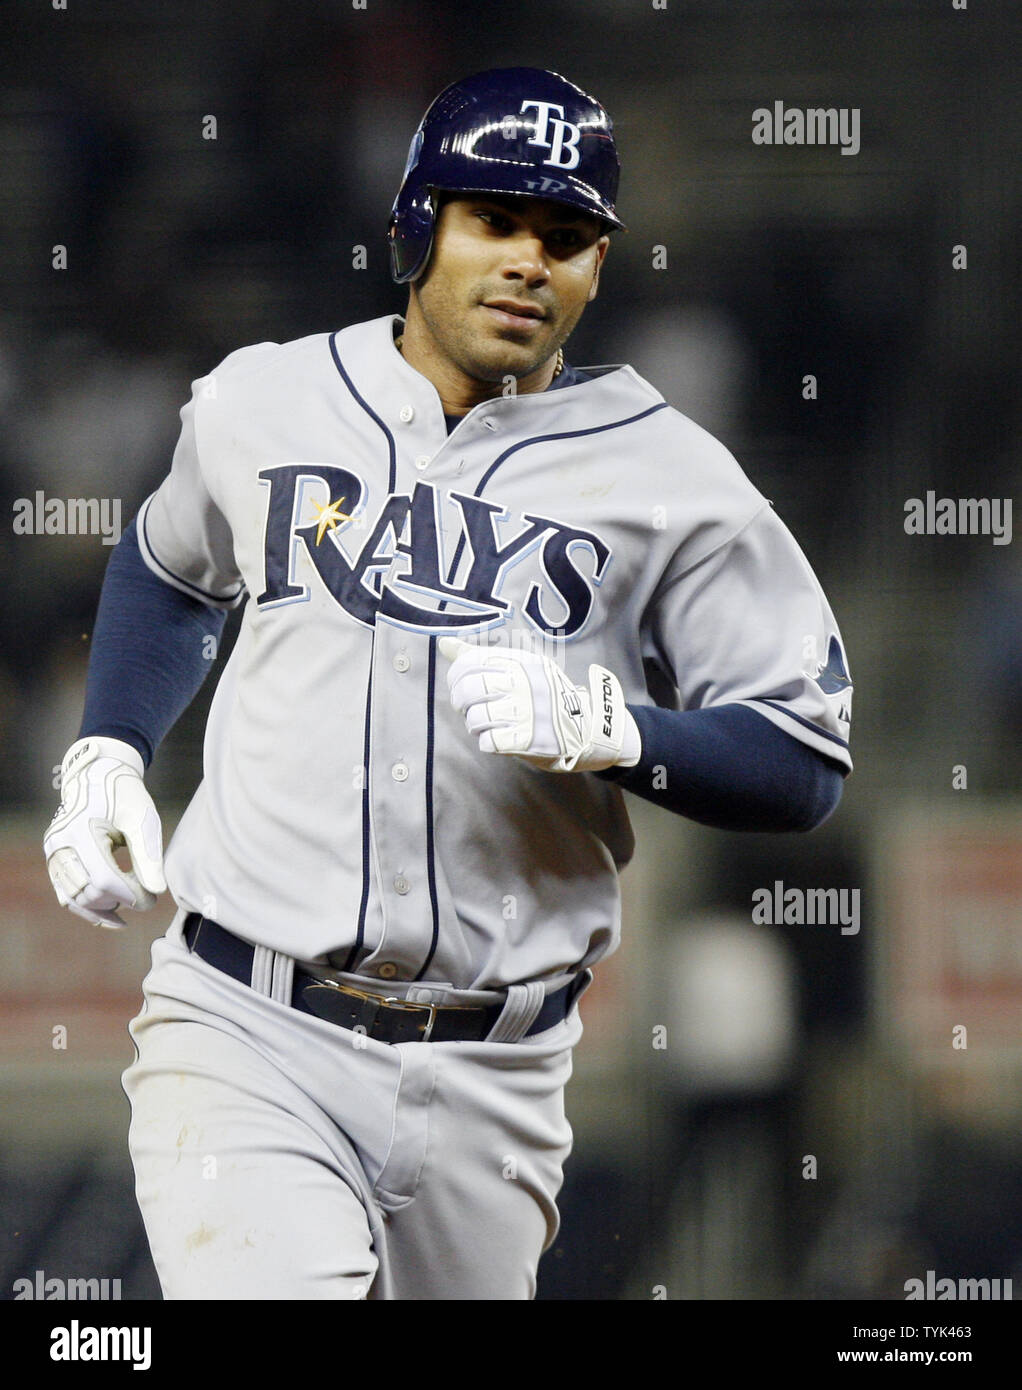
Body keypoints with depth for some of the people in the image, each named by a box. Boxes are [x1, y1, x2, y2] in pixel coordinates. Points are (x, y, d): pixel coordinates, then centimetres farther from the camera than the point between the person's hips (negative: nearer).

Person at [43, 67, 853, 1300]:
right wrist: (105, 758, 15)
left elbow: (804, 766, -1)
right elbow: (167, 572, 29)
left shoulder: (670, 478, 0)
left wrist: (613, 729, -17)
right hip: (244, 1040, -1)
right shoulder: (260, 403, 7)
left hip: (489, 1085, 1)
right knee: (262, 1282, -26)